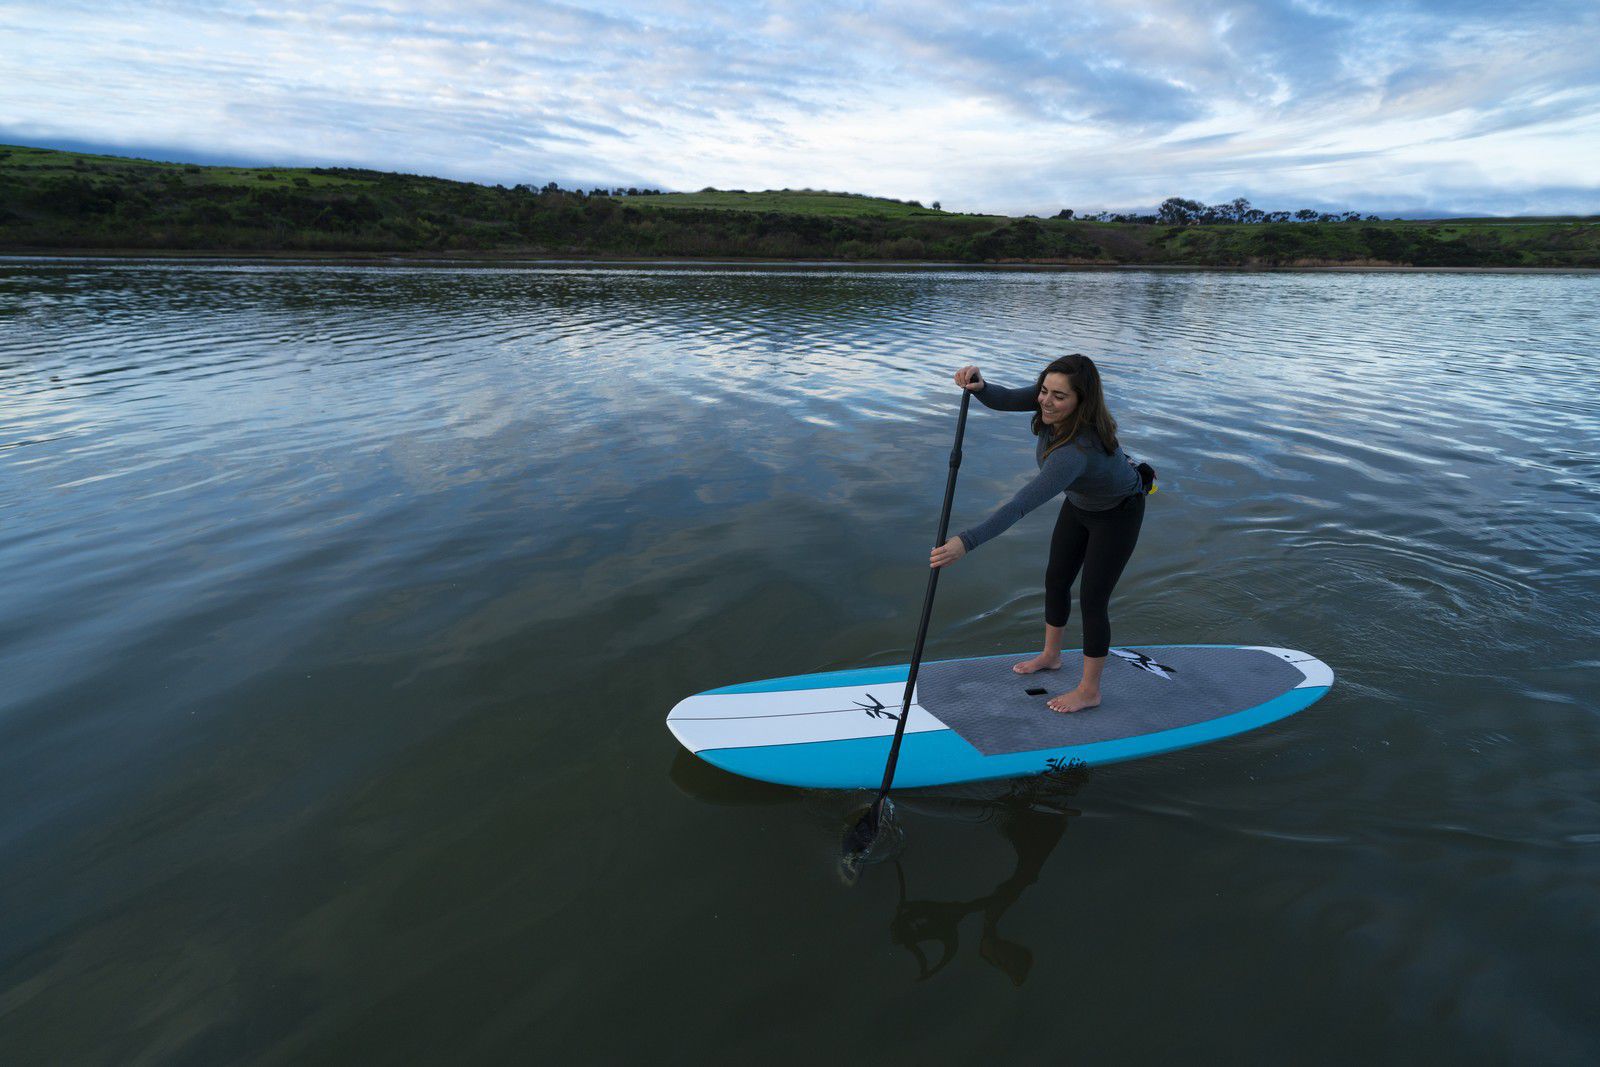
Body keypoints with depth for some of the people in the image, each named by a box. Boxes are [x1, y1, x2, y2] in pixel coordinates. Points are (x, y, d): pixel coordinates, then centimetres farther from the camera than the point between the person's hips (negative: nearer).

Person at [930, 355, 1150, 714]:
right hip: (1079, 505, 8)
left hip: (1117, 515, -8)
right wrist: (978, 385, -46)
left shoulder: (1075, 451, -46)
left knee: (1092, 599, -1)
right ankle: (1050, 655, 38)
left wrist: (966, 542, -60)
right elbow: (1002, 400, -21)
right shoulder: (1052, 404, -25)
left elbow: (1022, 505, -53)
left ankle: (1089, 690, 18)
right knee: (1056, 580, 16)